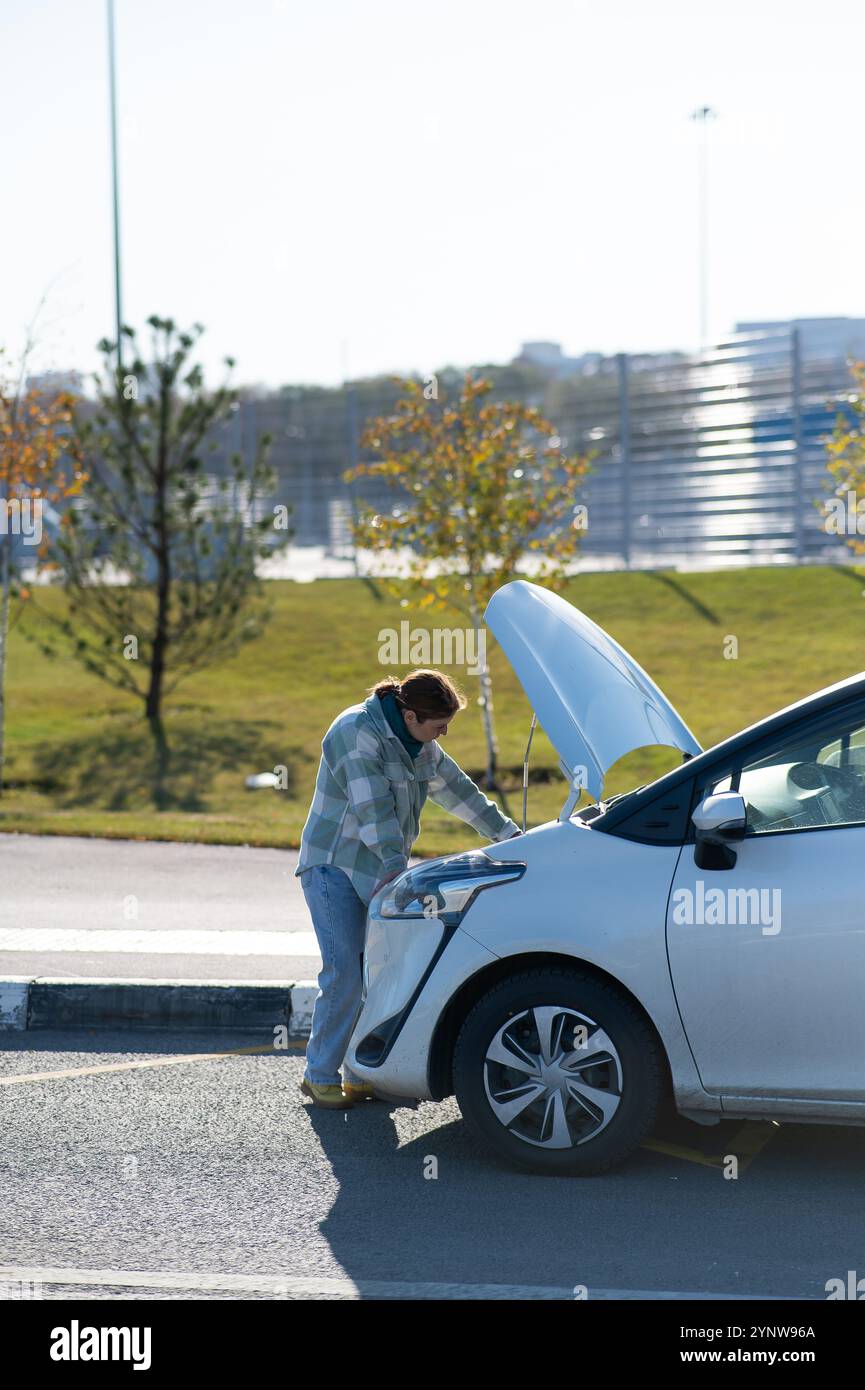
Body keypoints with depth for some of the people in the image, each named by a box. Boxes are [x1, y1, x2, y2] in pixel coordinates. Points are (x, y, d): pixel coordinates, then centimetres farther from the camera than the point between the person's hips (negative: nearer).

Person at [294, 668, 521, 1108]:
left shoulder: (421, 745, 8)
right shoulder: (356, 733, -19)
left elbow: (458, 790, 18)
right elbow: (373, 808, -25)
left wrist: (507, 832, 18)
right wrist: (396, 866, -31)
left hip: (381, 871, 8)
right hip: (334, 867, -8)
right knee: (344, 973, -14)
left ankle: (363, 1073, 8)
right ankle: (320, 1076, -5)